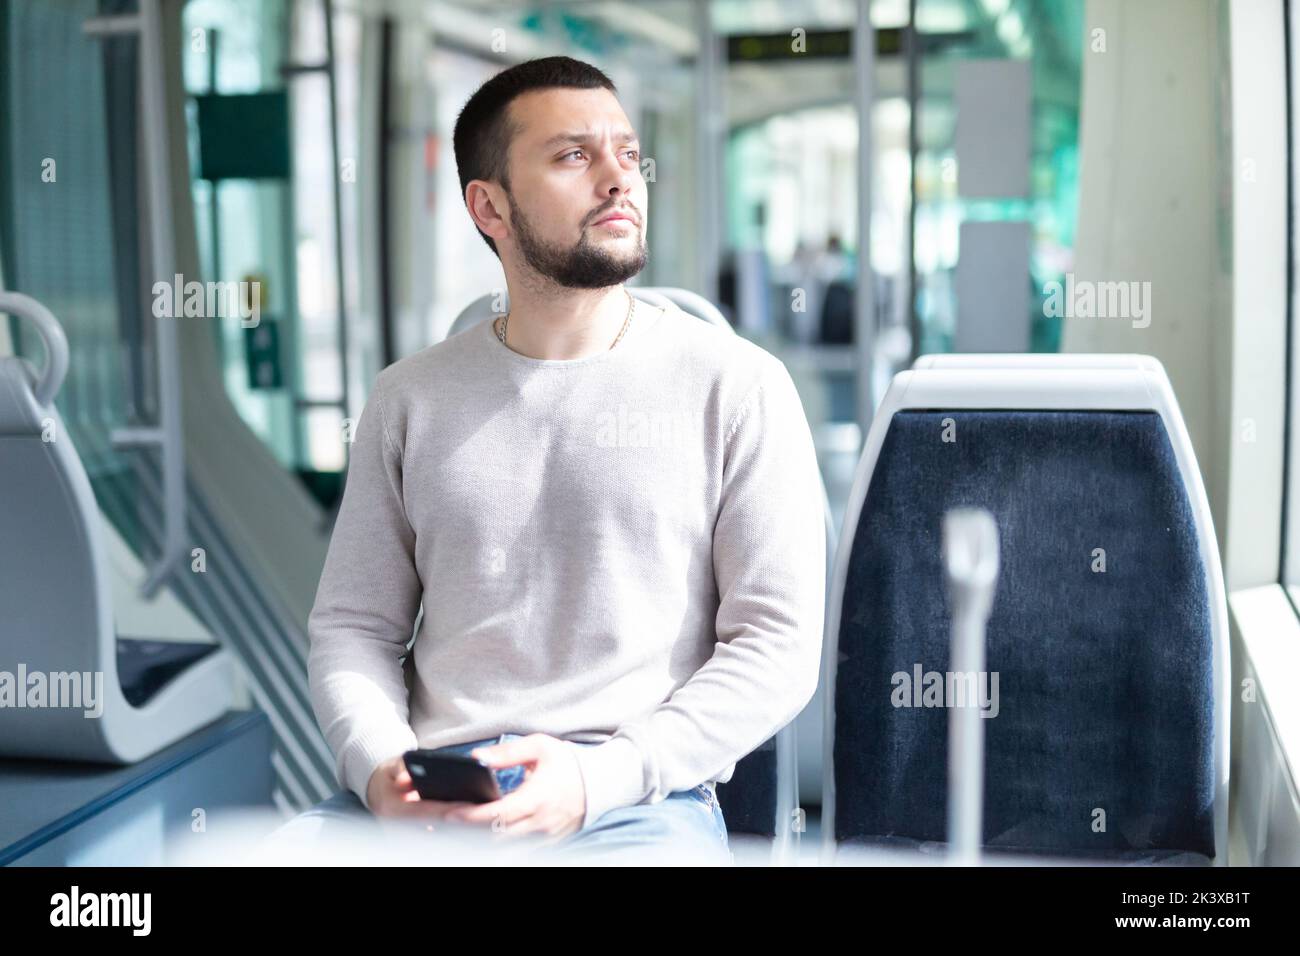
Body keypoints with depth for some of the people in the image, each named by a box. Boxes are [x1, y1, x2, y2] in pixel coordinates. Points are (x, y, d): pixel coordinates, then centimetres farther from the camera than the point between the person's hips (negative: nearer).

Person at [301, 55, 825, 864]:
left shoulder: (735, 384, 2)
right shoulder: (412, 396, 12)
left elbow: (779, 646, -2)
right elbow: (353, 626, 13)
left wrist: (597, 777, -14)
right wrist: (379, 764, -7)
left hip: (640, 799, -2)